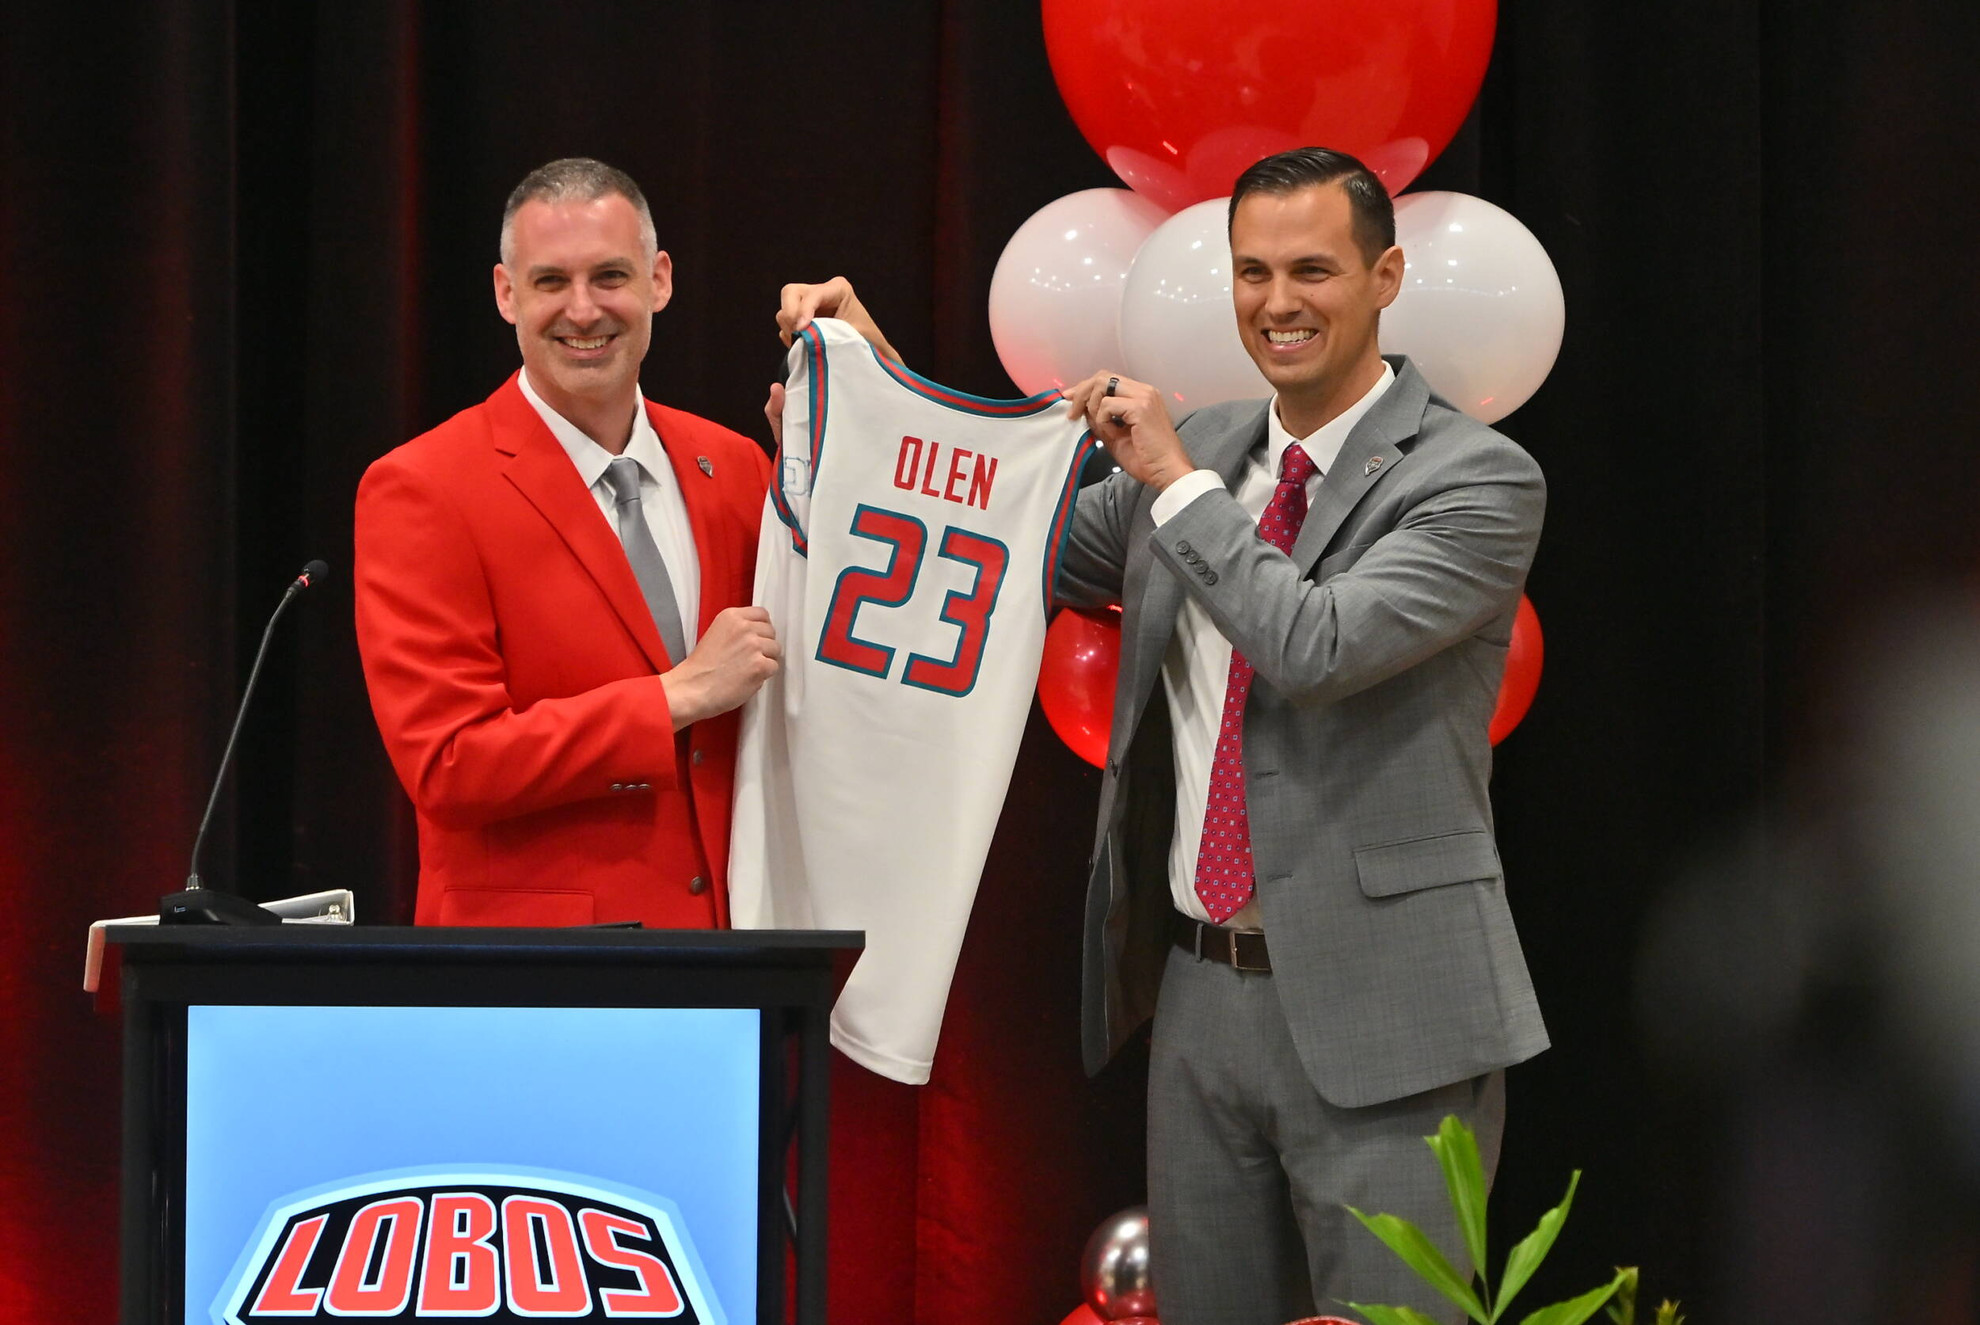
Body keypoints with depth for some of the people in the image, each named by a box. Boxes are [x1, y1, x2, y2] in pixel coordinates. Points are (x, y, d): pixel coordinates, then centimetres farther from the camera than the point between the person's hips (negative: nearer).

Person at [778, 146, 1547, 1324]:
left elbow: (1321, 647, -22)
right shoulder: (1197, 451, 11)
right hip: (1202, 992, 6)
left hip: (1378, 1012, -6)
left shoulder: (1479, 478, -8)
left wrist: (1177, 480, -14)